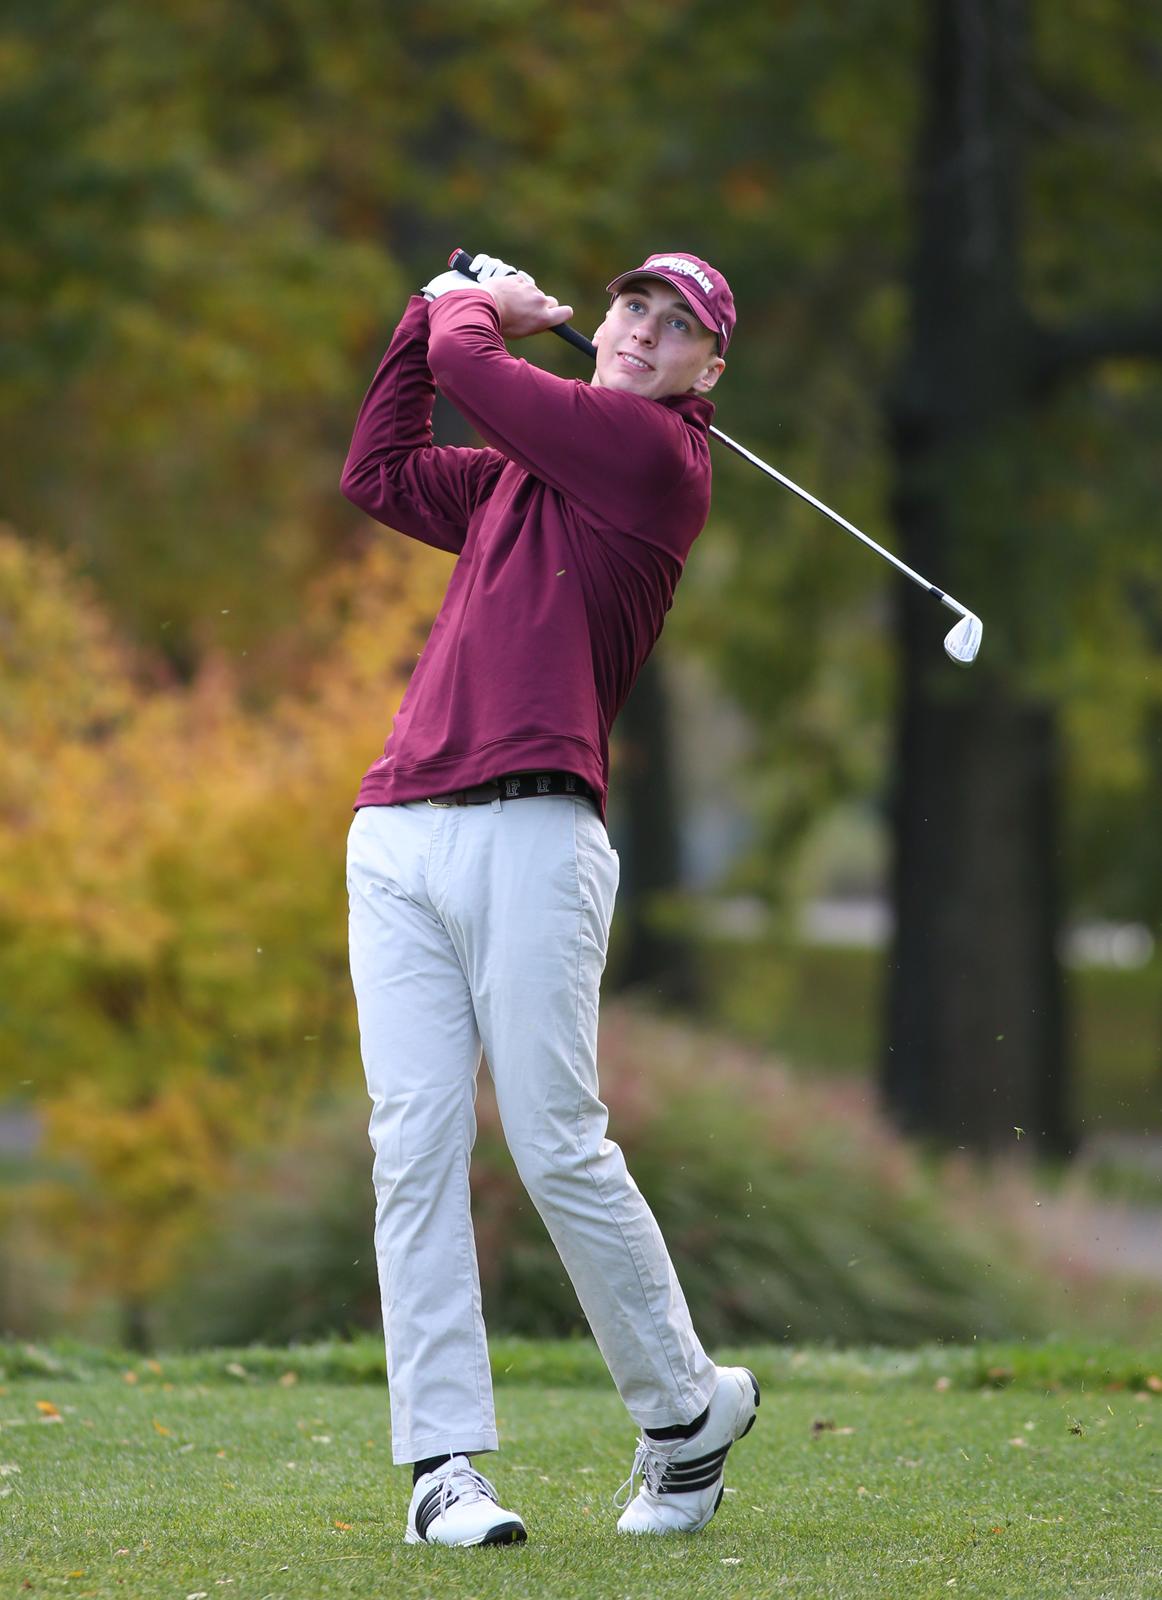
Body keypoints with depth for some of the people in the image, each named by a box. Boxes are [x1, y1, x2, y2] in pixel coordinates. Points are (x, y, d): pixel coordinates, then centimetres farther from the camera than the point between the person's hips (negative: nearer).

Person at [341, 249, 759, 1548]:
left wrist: (470, 313, 23)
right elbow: (377, 473, 35)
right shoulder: (516, 472, 23)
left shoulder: (658, 451, 1)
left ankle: (687, 1409, 11)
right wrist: (439, 306, 31)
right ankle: (443, 1460, -4)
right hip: (397, 840, 7)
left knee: (557, 1147, -8)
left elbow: (466, 369, 1)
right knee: (413, 1149, -3)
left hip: (530, 831, -7)